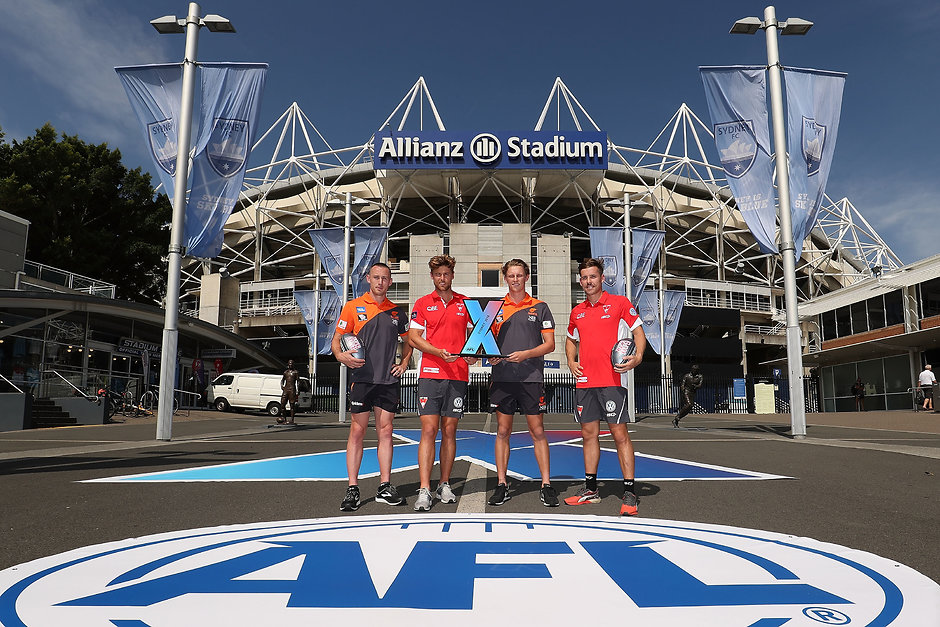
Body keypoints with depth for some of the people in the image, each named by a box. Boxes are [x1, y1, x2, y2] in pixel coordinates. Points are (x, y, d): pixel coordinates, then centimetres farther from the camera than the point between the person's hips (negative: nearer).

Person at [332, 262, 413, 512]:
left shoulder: (397, 312, 13)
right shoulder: (353, 307, 5)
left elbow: (408, 341, 24)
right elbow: (336, 339, 3)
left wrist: (404, 363, 8)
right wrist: (341, 355, -17)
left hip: (389, 380, 3)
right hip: (361, 377, -2)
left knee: (385, 431, 5)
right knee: (357, 431, -2)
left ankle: (385, 487, 11)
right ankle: (352, 489, 4)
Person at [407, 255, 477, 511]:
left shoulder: (465, 303, 11)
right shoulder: (422, 304, 8)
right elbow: (413, 337, 2)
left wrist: (474, 353, -5)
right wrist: (439, 352, -13)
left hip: (458, 375, 1)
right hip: (430, 373, -1)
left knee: (449, 431, 7)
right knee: (429, 430, -7)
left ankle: (444, 485, 17)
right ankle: (424, 490, -6)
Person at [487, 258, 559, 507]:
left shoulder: (540, 307, 6)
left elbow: (550, 344, 2)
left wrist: (525, 354, -12)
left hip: (531, 377, -2)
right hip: (502, 377, 2)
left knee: (537, 431, 1)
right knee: (503, 431, 5)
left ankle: (546, 485, 8)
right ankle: (501, 484, 13)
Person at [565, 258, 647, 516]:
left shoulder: (619, 303, 0)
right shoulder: (577, 312, 14)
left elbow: (638, 332, 1)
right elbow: (571, 339, 28)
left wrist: (637, 357, -16)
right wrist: (571, 361, 10)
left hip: (612, 380, -5)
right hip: (584, 381, 5)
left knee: (620, 434, -5)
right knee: (588, 434, 11)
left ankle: (629, 493, 2)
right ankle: (590, 488, 22)